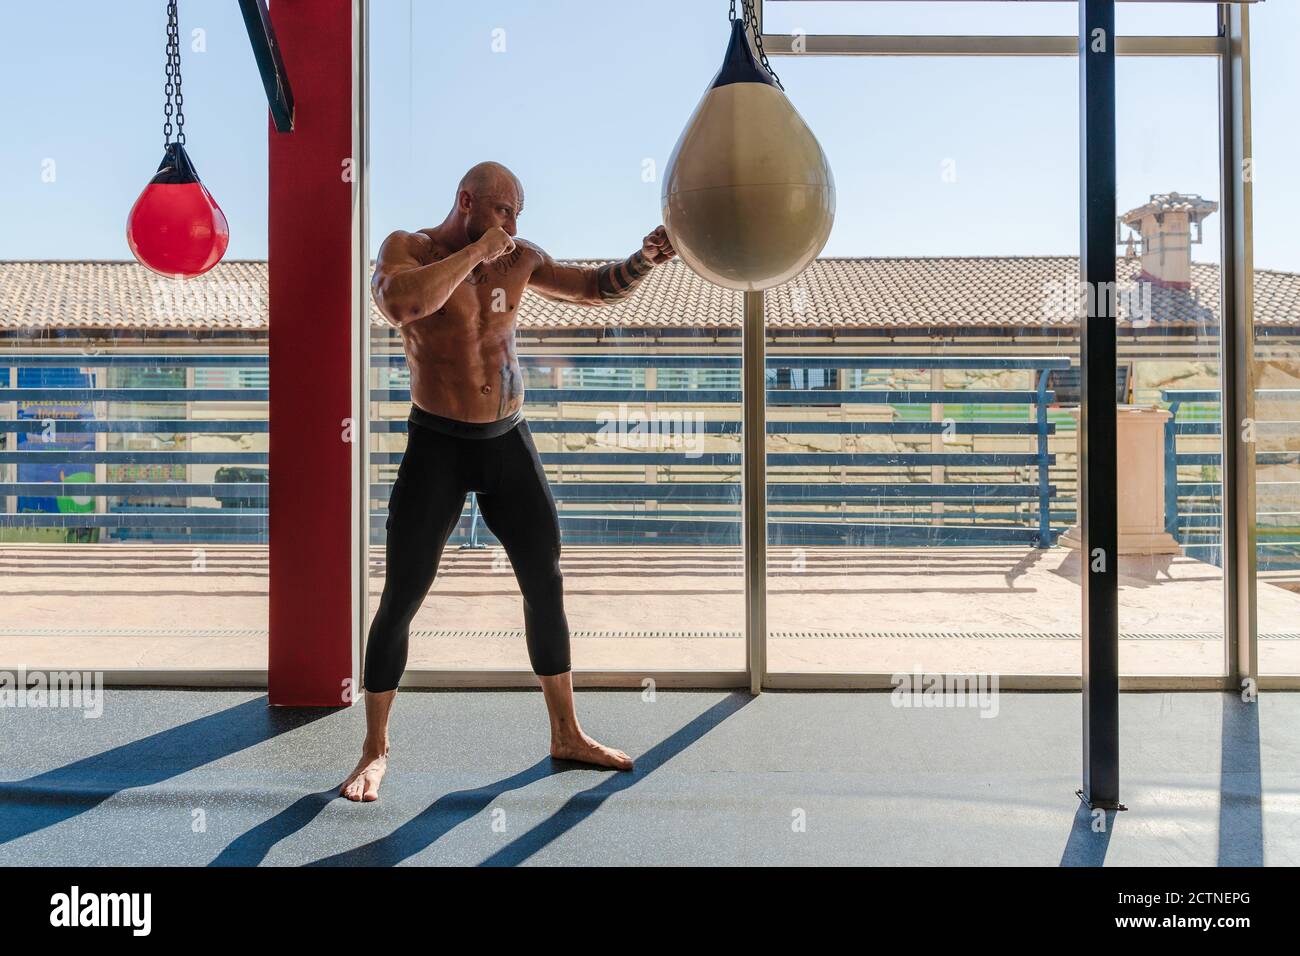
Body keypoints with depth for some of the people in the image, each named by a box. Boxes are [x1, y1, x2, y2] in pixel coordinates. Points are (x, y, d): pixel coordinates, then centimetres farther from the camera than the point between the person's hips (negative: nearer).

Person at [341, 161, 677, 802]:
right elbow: (400, 304, -31)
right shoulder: (407, 248, -8)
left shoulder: (518, 259, 5)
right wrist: (476, 251, -24)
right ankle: (375, 750, 13)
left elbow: (600, 288, 11)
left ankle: (567, 735, 22)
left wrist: (645, 258, -8)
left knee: (546, 584, 8)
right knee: (400, 600, -4)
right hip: (438, 446, -4)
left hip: (510, 442, 5)